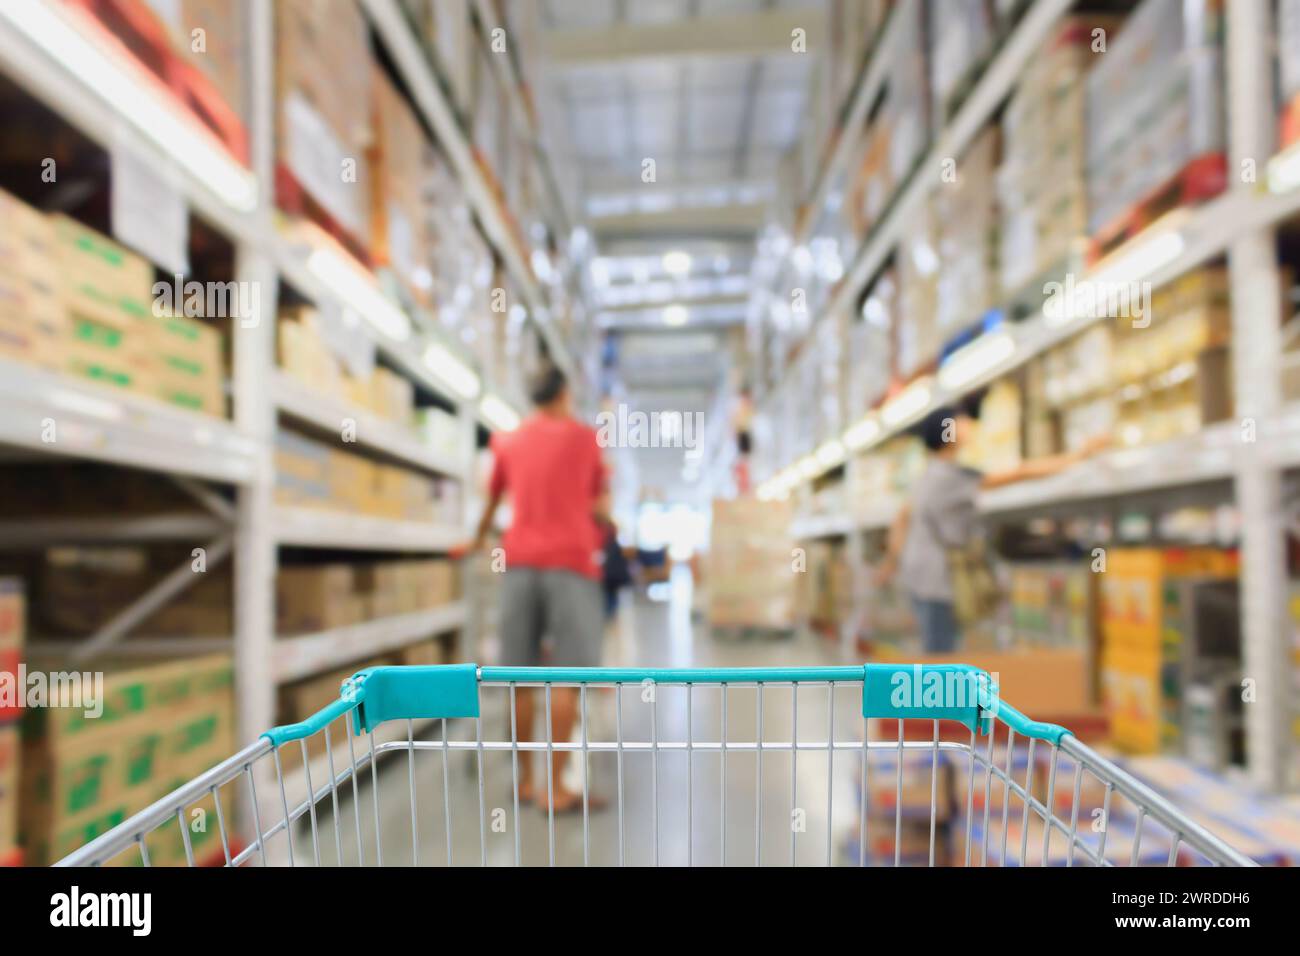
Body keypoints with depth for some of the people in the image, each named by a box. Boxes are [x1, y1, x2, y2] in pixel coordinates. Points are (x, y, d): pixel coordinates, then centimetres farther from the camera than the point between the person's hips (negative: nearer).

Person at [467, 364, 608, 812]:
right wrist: (601, 518, 38)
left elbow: (492, 501, 24)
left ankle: (526, 779, 14)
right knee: (567, 677, -3)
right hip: (571, 561, -3)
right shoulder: (585, 437, 6)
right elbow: (601, 503, 16)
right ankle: (555, 786, -4)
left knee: (522, 678, 8)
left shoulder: (507, 441, 13)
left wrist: (479, 539, 42)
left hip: (520, 561, 4)